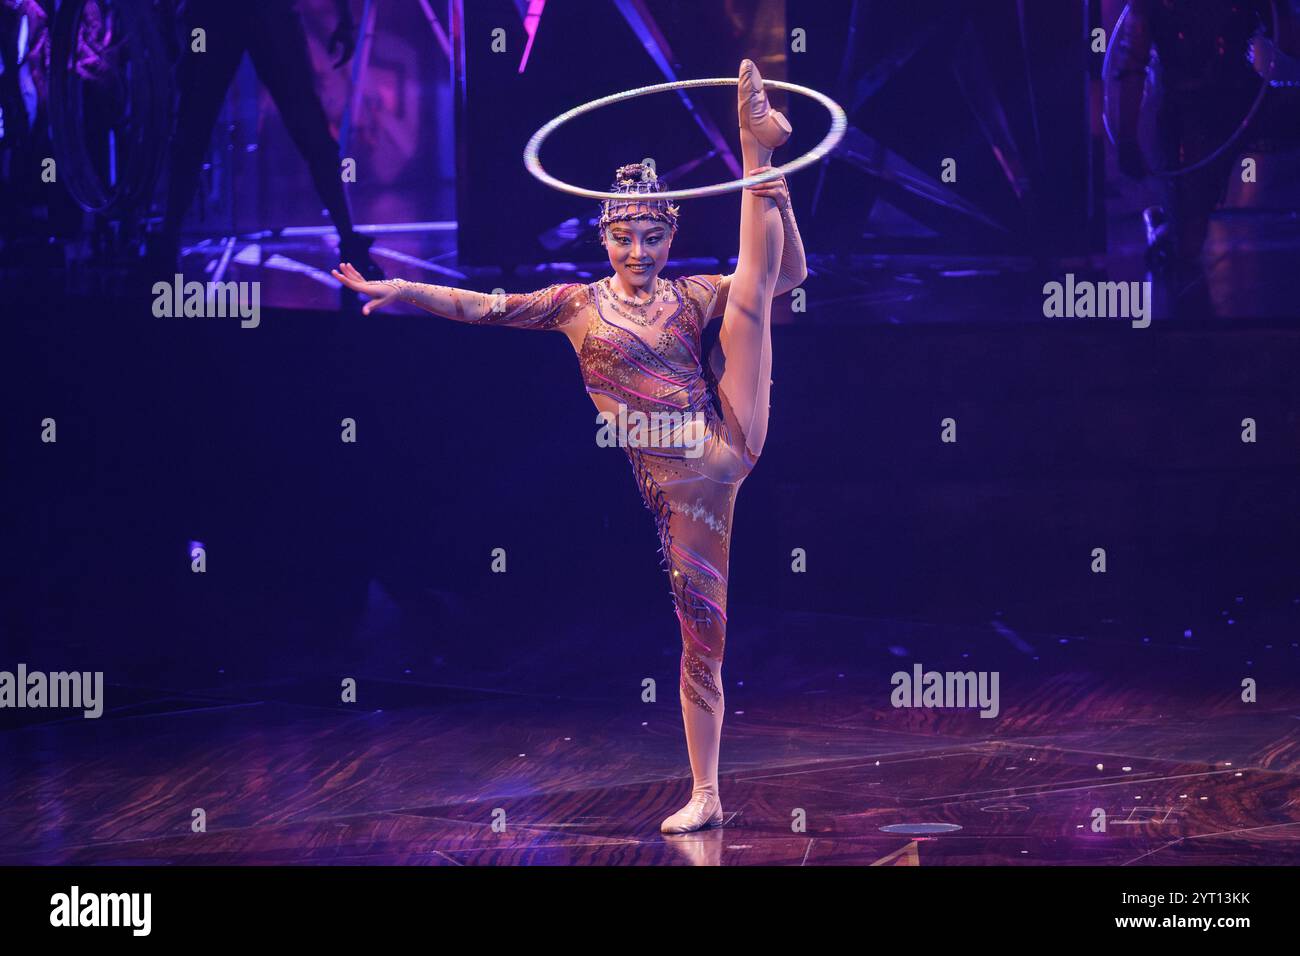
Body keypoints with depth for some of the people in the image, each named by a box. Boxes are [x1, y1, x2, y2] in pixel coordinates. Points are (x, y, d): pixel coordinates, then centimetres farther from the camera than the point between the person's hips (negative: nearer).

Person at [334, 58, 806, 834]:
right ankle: (706, 796, 6)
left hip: (728, 446, 1)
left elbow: (785, 276, 10)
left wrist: (771, 180, -1)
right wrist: (401, 290, -5)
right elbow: (483, 307, 5)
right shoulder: (579, 305, 7)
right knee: (701, 631, -1)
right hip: (676, 488, -1)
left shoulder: (691, 298, 10)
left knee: (749, 291, -1)